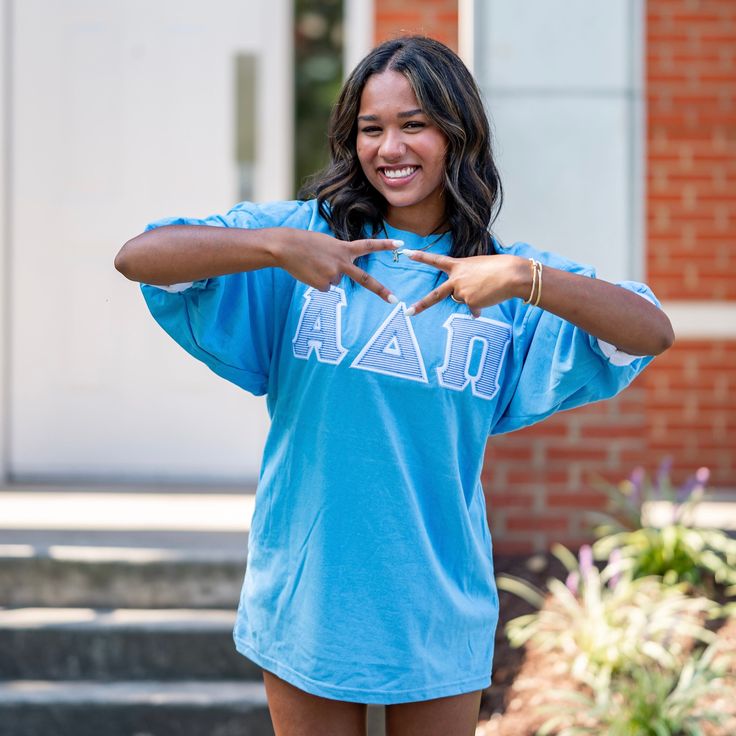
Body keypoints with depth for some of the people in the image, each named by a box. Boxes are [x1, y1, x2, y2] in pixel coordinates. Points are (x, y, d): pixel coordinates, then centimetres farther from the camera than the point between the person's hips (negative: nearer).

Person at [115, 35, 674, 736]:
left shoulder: (507, 270, 1)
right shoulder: (307, 230, -2)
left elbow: (653, 332, -13)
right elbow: (138, 256, -12)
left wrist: (522, 280, -27)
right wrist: (278, 248, -26)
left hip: (437, 604, 1)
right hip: (307, 594, -1)